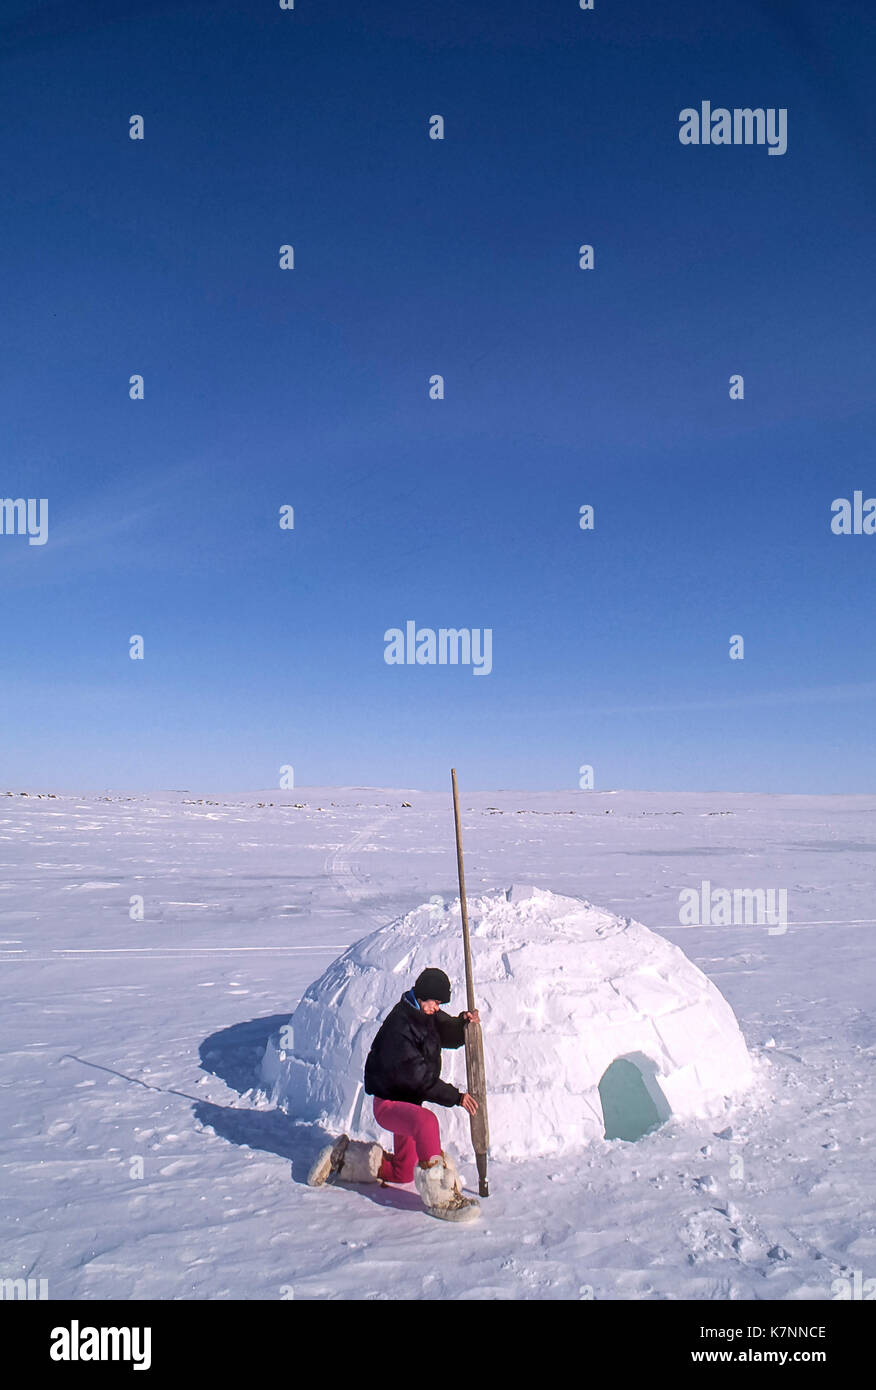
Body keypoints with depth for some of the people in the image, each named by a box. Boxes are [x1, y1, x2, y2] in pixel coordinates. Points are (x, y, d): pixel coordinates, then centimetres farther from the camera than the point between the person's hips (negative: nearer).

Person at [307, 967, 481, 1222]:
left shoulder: (428, 1014, 1)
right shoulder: (398, 1026, -25)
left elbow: (449, 1035, 9)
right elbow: (418, 1076, -26)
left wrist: (464, 1022, -13)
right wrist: (456, 1096, -25)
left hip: (409, 1102, 10)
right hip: (389, 1103, -10)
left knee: (403, 1172, 20)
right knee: (426, 1121, -40)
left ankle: (342, 1158, 34)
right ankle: (439, 1198, -33)